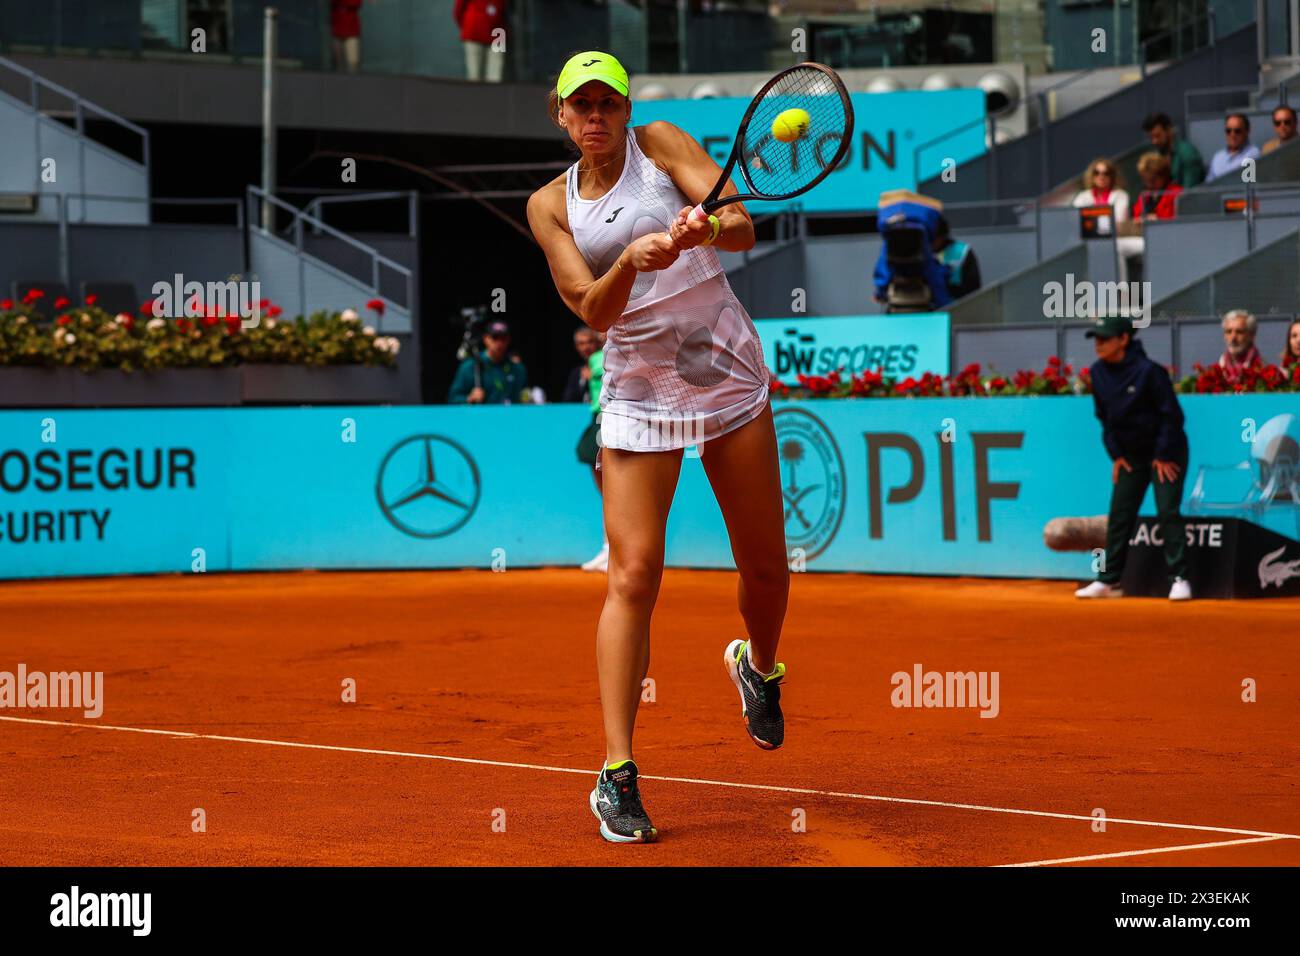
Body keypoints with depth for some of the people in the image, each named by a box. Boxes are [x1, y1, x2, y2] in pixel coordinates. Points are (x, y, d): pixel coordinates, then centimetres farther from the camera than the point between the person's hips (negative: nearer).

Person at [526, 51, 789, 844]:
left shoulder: (662, 146, -1)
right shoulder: (552, 205, 3)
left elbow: (744, 228, -13)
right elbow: (592, 309, -9)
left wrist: (703, 228, -35)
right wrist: (630, 260, -28)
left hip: (729, 374, 0)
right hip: (638, 386, 0)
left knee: (767, 566, 7)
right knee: (633, 576, -11)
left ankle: (760, 666, 42)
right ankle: (617, 774, -10)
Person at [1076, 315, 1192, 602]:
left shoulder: (1148, 371, -22)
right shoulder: (1098, 372, -3)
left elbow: (1171, 414, -17)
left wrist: (1163, 455, -16)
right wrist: (1115, 453, 4)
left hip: (1165, 451, -6)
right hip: (1130, 454, 6)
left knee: (1167, 511, -12)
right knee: (1119, 515, 5)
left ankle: (1179, 579, -7)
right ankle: (1109, 580, 10)